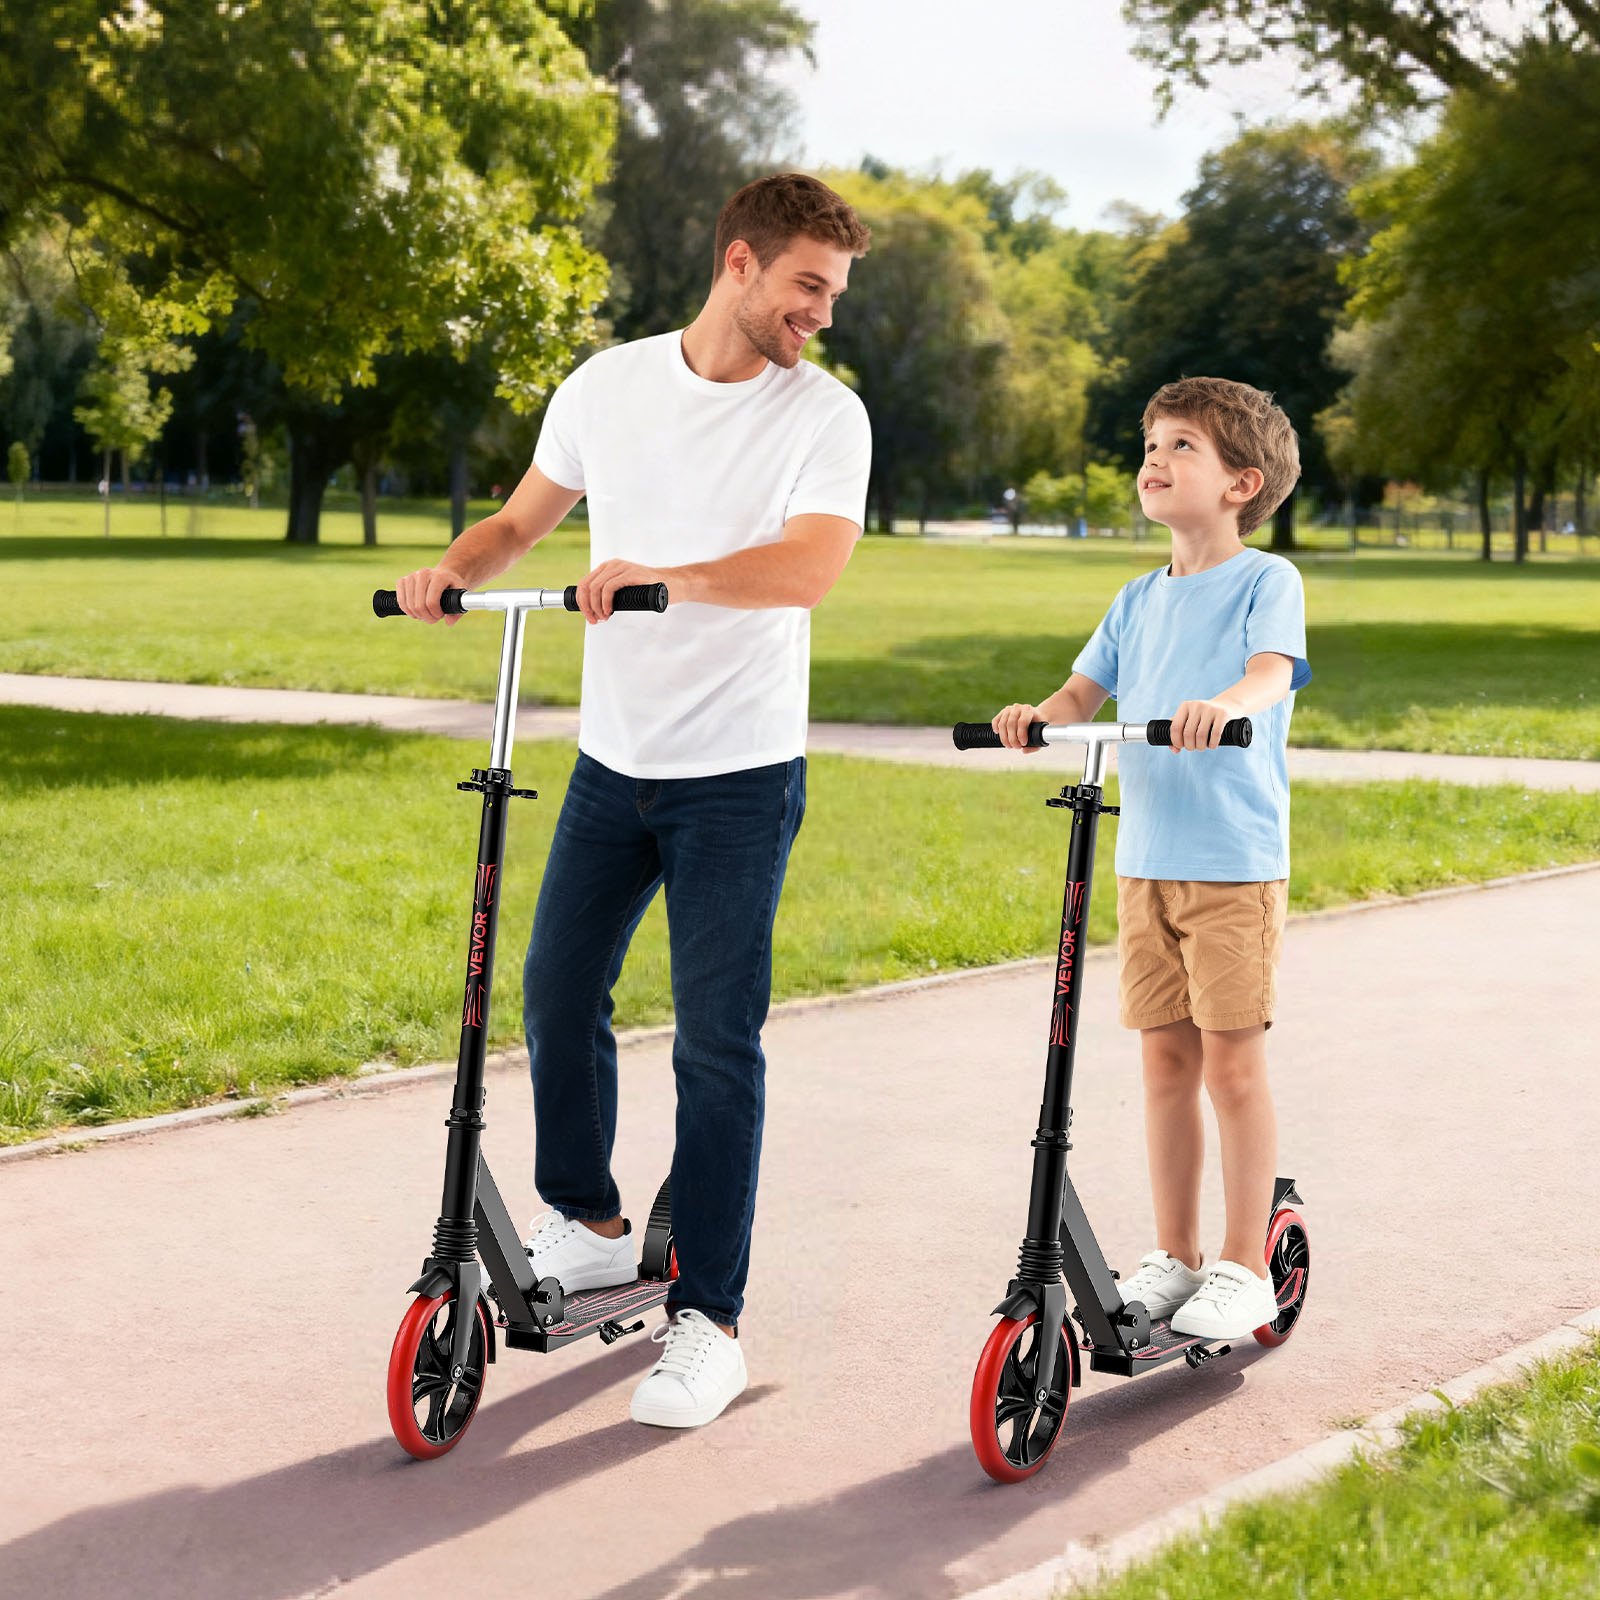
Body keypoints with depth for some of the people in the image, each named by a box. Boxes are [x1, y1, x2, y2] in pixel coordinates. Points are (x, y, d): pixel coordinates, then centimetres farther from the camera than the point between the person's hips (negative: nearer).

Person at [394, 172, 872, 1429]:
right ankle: (590, 1224, 34)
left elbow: (810, 565, -23)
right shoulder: (608, 384, 4)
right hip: (613, 760, 4)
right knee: (559, 993, 11)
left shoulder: (826, 414, -7)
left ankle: (710, 1320, 3)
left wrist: (666, 578, -37)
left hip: (740, 774, -4)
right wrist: (454, 570, -5)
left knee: (718, 1039, -5)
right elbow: (524, 517, 15)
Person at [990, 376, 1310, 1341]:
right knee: (1166, 1059, 9)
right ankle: (1176, 1257, 20)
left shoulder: (1265, 581, -3)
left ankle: (1246, 1270, 8)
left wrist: (1224, 705, -40)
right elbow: (1085, 692, 10)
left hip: (1237, 862, -5)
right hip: (1145, 859, 5)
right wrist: (1038, 717, -12)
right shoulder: (1140, 601, 14)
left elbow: (1272, 672, -19)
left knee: (1234, 1063, -2)